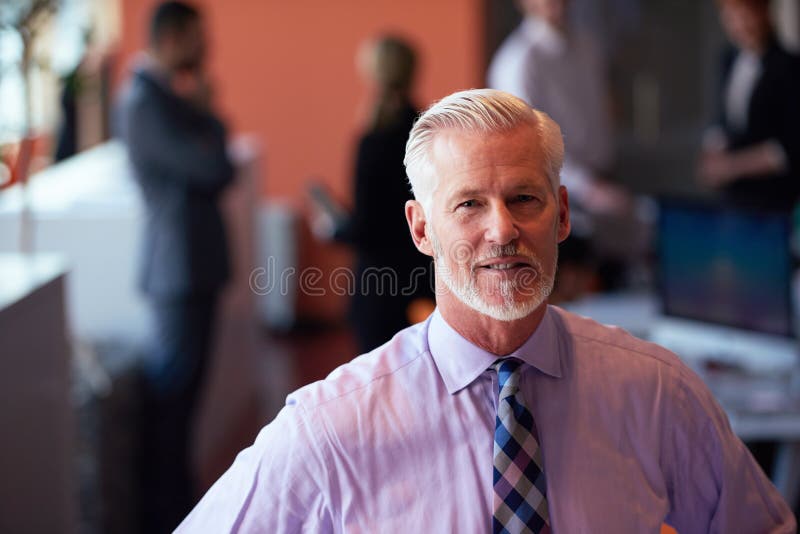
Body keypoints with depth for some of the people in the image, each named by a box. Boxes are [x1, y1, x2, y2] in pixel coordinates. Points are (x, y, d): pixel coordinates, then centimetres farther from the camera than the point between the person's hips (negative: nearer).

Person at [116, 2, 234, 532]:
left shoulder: (169, 95, 13)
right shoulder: (144, 102, -18)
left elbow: (213, 170, 12)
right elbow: (214, 167, -23)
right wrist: (208, 114, -7)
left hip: (196, 264, 10)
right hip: (179, 265, -10)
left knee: (183, 388, 16)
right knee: (171, 389, -3)